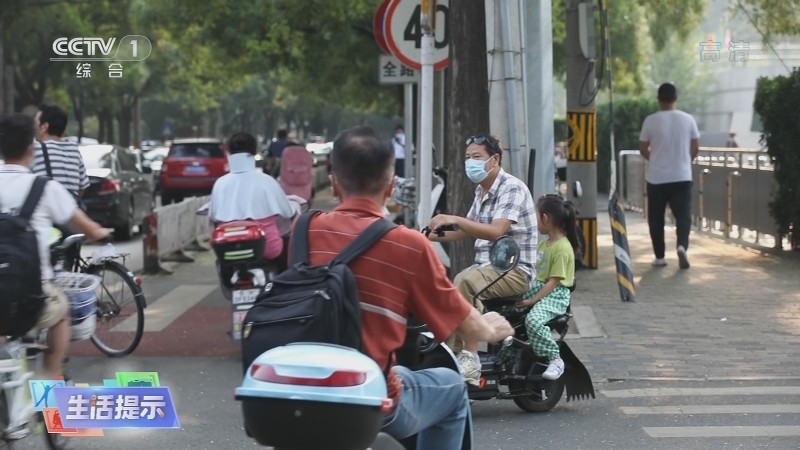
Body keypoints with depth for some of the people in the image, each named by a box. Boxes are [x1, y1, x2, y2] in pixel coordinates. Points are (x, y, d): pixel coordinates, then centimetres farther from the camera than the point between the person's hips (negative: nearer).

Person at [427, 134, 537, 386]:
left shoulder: (512, 188, -13)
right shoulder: (481, 191, 15)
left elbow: (495, 231, -26)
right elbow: (465, 231, 22)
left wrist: (454, 219, -34)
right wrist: (430, 235, 8)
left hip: (514, 270, -9)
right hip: (484, 266, 9)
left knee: (464, 281, -32)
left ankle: (468, 356, -30)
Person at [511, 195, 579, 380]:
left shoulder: (562, 248, -16)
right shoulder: (544, 243, 13)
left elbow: (554, 282, -20)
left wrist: (532, 301, -22)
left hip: (555, 295, -10)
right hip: (537, 288, 10)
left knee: (533, 319, -34)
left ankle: (555, 360, -23)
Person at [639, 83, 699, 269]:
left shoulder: (651, 120, -7)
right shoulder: (688, 119, -2)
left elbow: (642, 149, 0)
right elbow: (696, 148, 4)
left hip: (657, 178, -1)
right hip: (682, 176, 1)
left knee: (656, 218, 10)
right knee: (683, 215, 3)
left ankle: (660, 256, 12)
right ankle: (682, 246, -22)